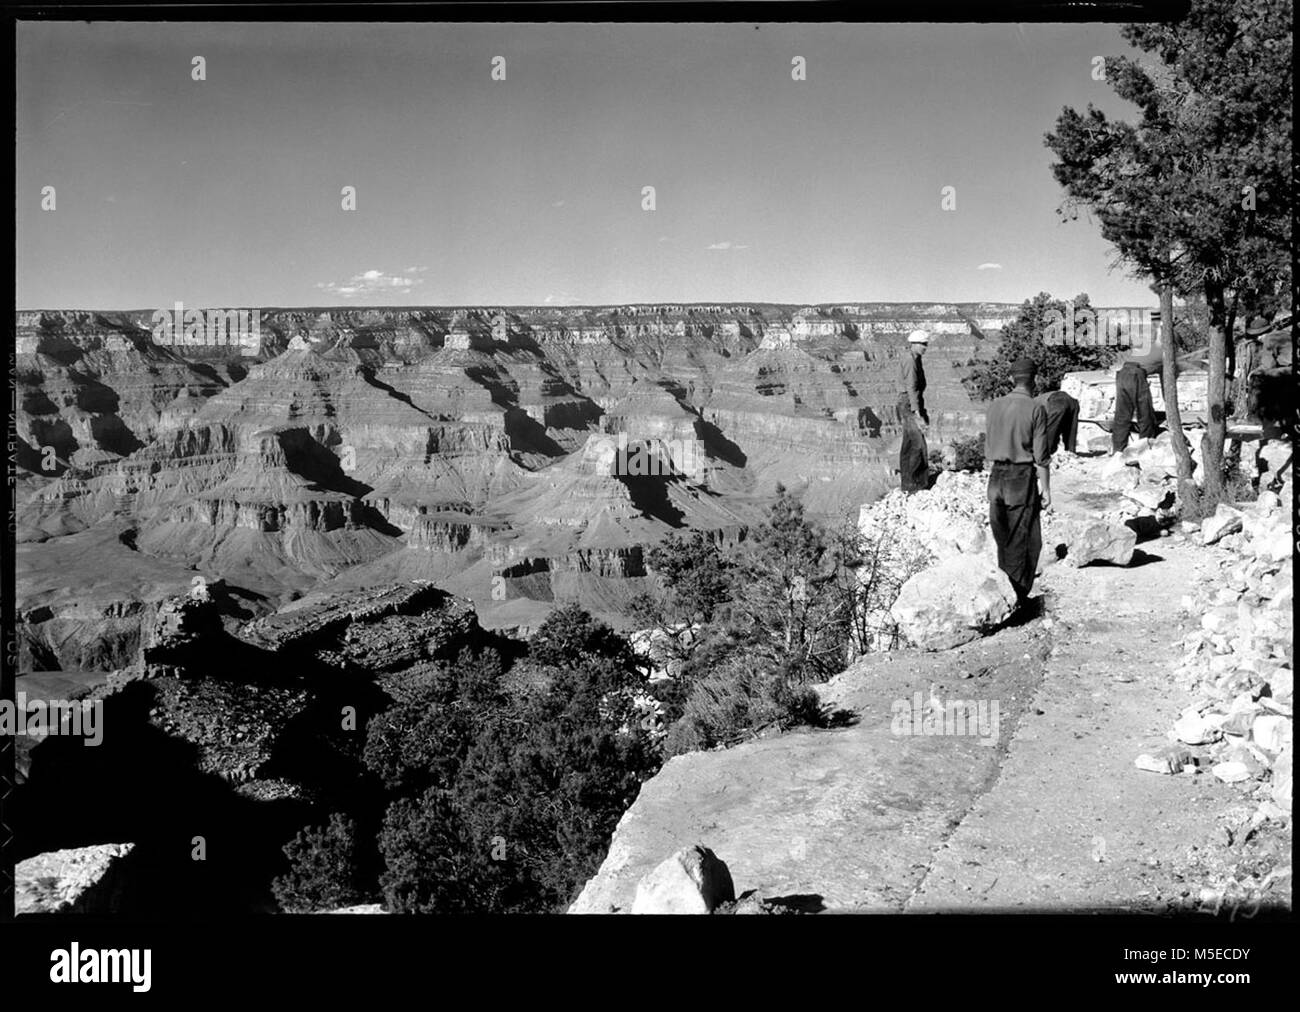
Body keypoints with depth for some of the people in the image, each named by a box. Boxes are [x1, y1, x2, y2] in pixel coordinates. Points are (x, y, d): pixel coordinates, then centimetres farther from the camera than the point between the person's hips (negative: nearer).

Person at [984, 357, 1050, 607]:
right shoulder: (1035, 409, -10)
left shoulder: (994, 406, 5)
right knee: (1023, 540, 2)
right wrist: (1046, 488, -2)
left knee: (1002, 538, 15)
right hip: (1022, 476, -5)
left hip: (996, 476, 5)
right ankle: (1019, 595, 4)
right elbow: (1040, 456, -9)